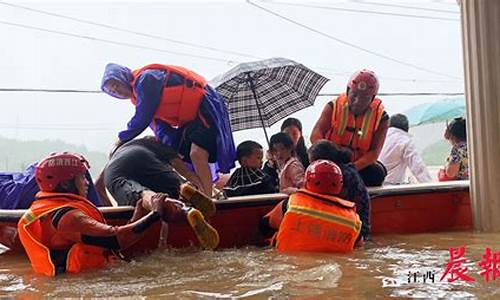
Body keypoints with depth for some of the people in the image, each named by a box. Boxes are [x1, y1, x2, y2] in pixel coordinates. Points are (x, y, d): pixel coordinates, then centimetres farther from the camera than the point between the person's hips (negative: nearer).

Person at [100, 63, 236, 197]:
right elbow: (158, 123, 7)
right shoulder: (139, 97, 13)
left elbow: (143, 118, -18)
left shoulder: (145, 78, -17)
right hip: (188, 119, 11)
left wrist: (121, 139, -6)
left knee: (197, 154, -24)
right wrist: (172, 147, -9)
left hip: (206, 107, -11)